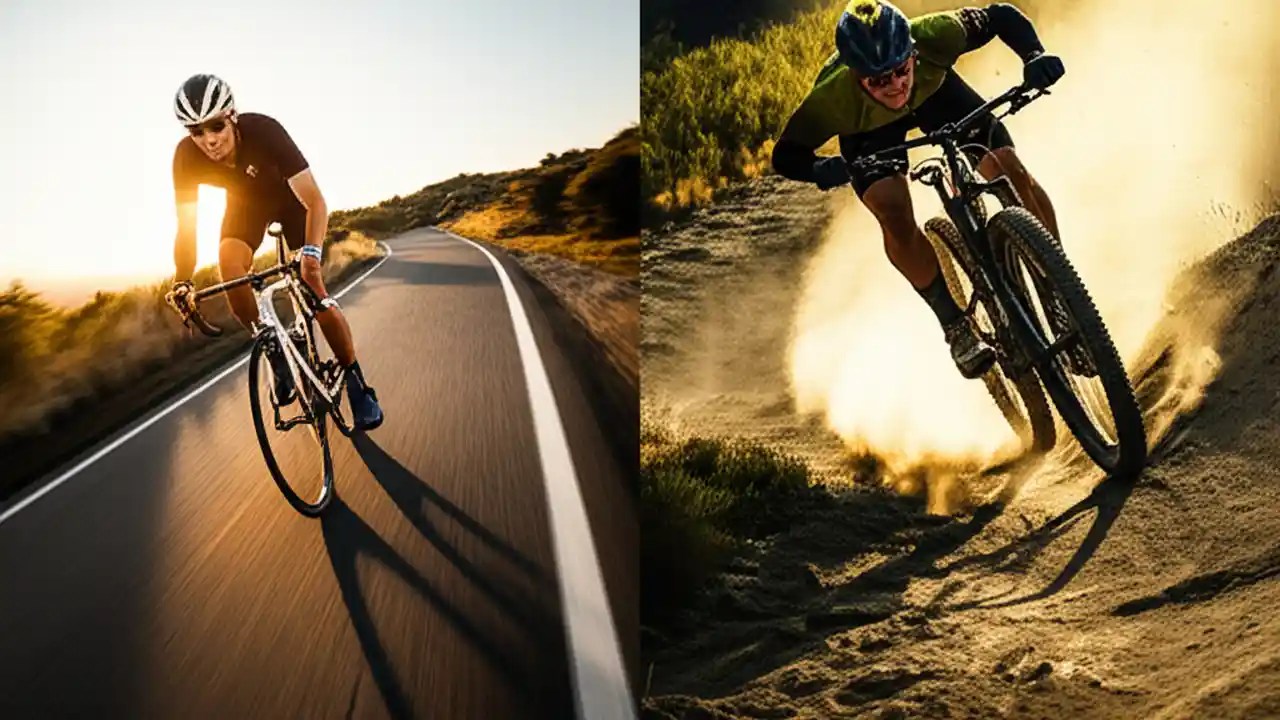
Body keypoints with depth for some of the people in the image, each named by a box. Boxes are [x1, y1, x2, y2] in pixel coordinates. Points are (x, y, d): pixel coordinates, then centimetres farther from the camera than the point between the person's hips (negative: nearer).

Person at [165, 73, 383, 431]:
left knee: (314, 290, -13)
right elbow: (186, 227, -20)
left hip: (289, 197, -3)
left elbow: (315, 202, -39)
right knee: (230, 271, -26)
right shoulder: (186, 156, -27)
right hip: (245, 203, 3)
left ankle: (357, 384, -2)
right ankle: (274, 351, -6)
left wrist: (311, 251, -54)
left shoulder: (263, 131, -37)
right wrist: (182, 282, -31)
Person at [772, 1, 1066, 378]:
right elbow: (785, 155, -30)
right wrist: (821, 170, -52)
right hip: (867, 125, -1)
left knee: (1011, 171, -14)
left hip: (933, 89, 2)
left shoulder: (933, 37, -38)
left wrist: (1035, 55, -40)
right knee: (894, 214, -26)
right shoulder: (834, 97, -41)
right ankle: (956, 327, -5)